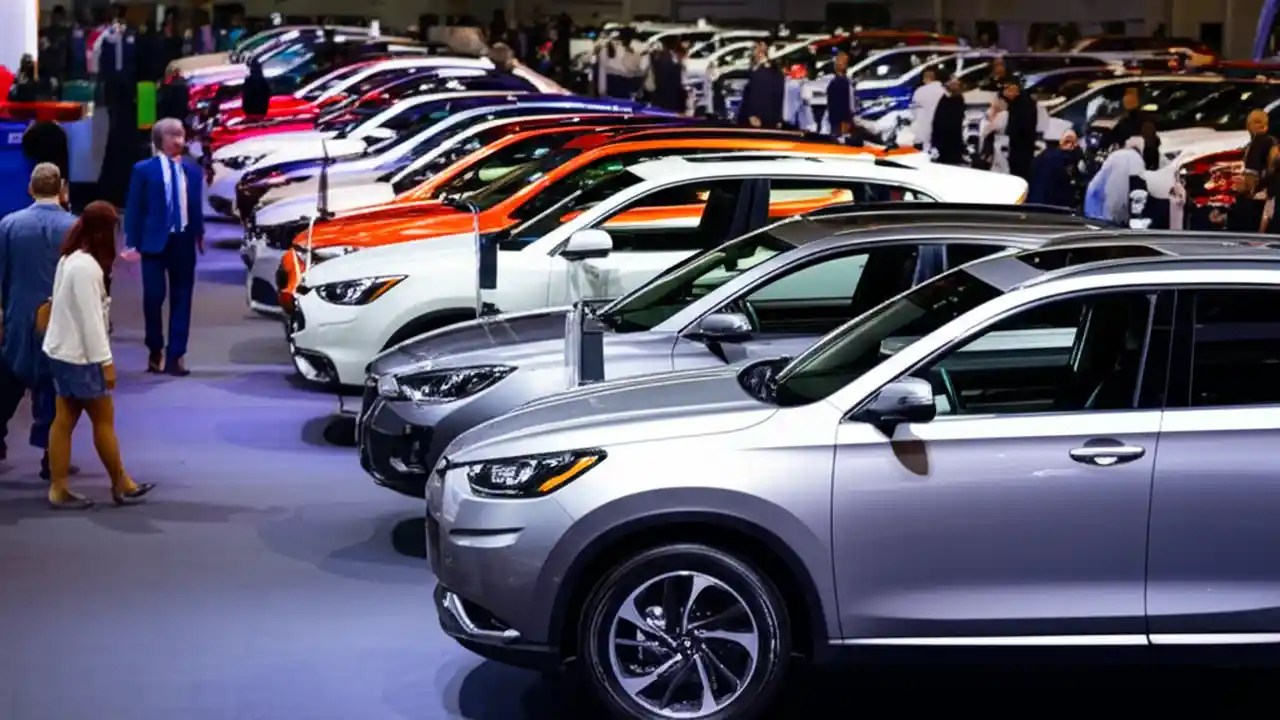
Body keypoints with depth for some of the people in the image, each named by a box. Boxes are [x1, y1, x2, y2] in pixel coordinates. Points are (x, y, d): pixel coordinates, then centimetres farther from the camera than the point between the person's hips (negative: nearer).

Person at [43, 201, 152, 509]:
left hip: (63, 351, 9)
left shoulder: (71, 259, 9)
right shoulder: (86, 267, -21)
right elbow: (91, 319, -22)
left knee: (64, 420, 9)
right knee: (104, 419, 3)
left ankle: (58, 489, 10)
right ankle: (121, 485, 14)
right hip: (78, 355, -9)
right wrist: (106, 361, -19)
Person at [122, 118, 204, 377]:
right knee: (154, 297, 0)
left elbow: (196, 207, 12)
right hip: (155, 241, -3)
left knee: (181, 299, 3)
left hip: (184, 242, 3)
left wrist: (199, 234, 3)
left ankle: (175, 356, 7)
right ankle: (155, 352, 18)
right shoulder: (144, 170, 0)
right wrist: (132, 243, -8)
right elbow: (134, 208, -2)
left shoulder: (192, 171, 10)